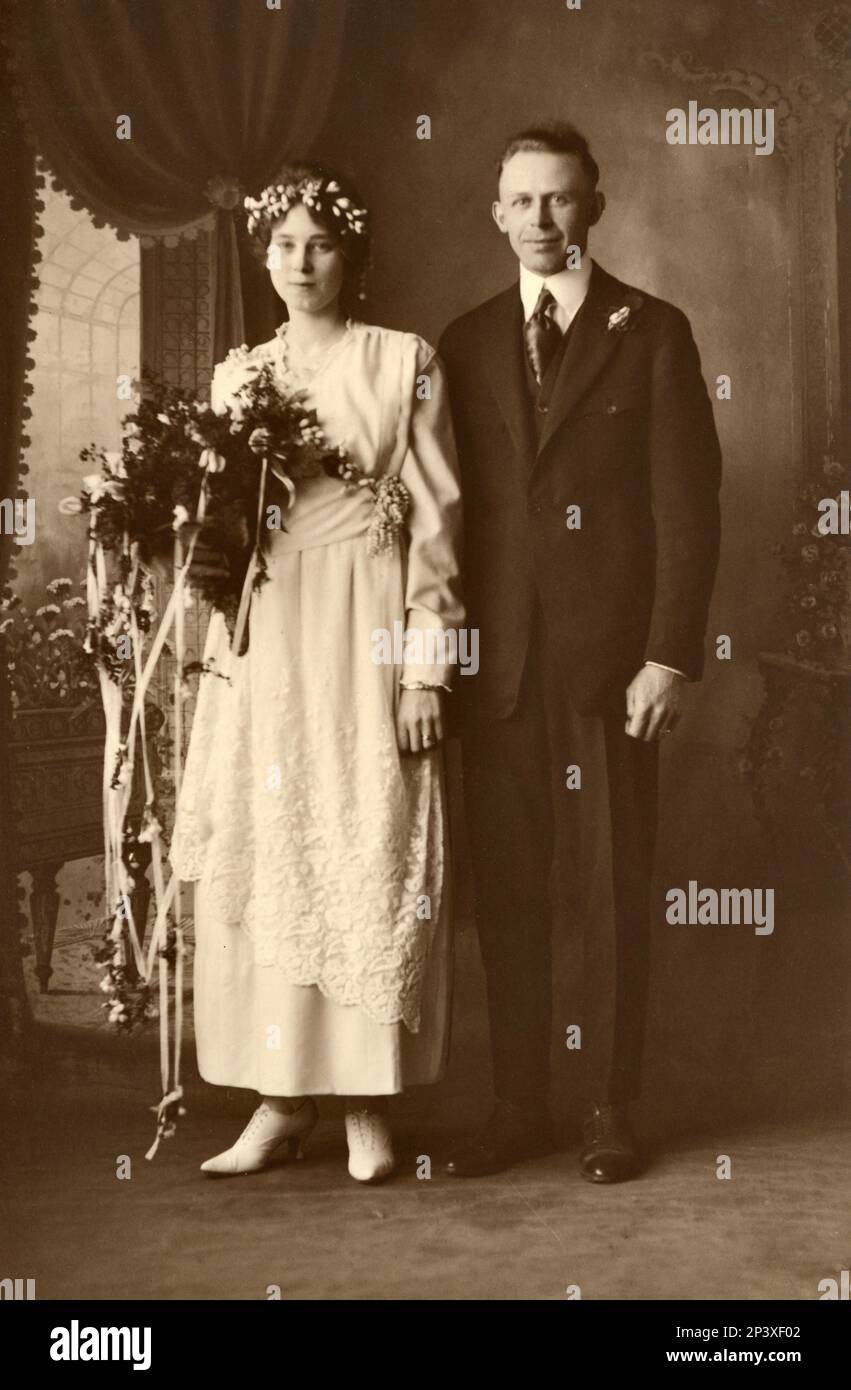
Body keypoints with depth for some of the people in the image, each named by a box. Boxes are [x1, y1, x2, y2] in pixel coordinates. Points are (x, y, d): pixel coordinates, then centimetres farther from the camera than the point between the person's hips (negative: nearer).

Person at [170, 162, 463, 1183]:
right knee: (260, 861, 2)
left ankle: (368, 1103, 6)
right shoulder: (235, 375, 15)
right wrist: (213, 541, -7)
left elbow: (434, 520, -1)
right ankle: (279, 1097, 11)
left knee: (370, 860, -4)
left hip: (367, 637, -3)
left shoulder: (405, 362, 4)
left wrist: (425, 669, -8)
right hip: (260, 647, 4)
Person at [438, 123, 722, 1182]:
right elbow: (448, 509, 11)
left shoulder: (652, 333, 3)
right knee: (506, 892, 7)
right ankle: (518, 1107, 18)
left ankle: (611, 1112, 15)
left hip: (608, 658, -3)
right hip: (496, 661, 3)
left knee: (610, 890, 4)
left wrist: (671, 656, -9)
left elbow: (687, 505, -2)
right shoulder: (466, 343, 12)